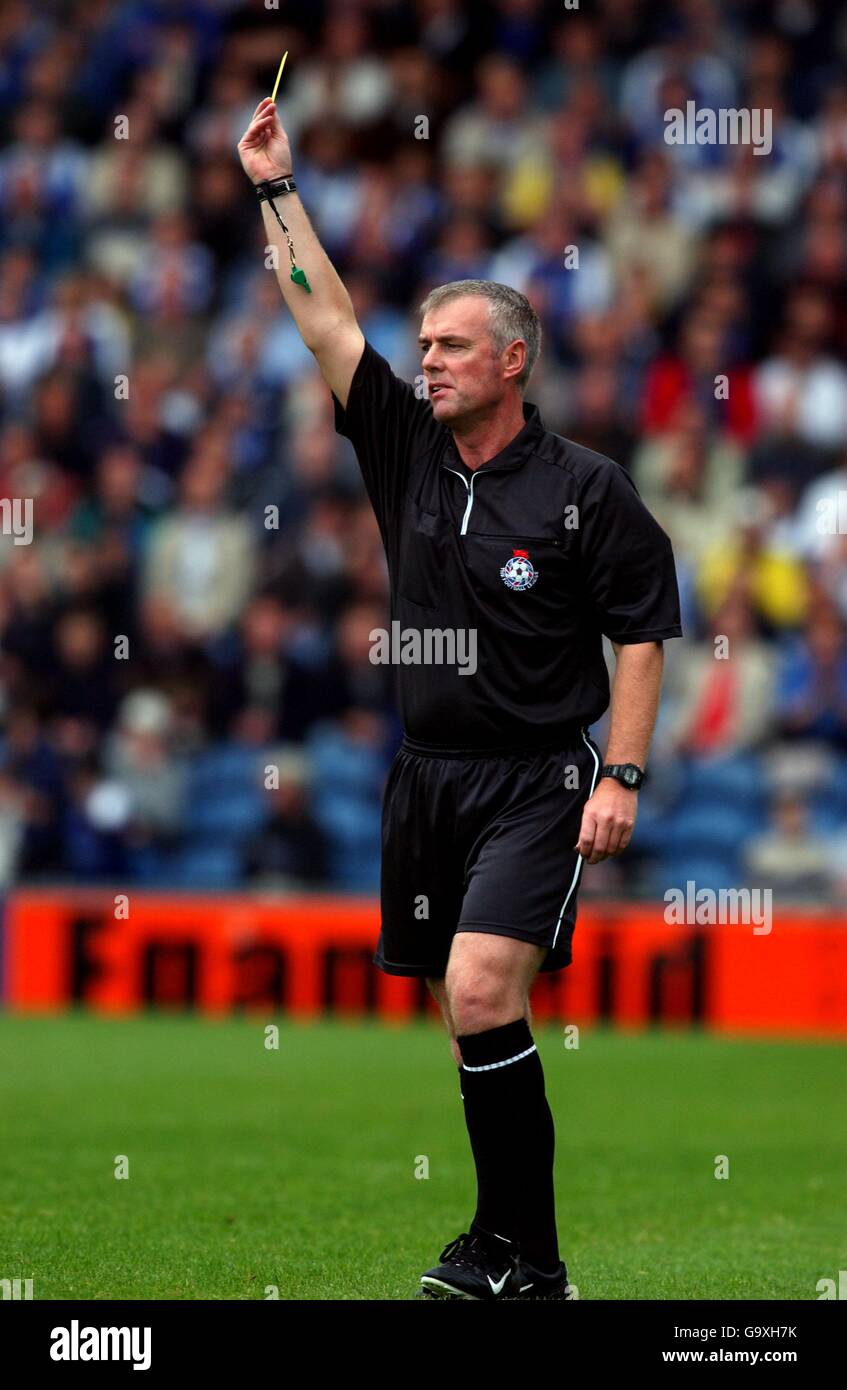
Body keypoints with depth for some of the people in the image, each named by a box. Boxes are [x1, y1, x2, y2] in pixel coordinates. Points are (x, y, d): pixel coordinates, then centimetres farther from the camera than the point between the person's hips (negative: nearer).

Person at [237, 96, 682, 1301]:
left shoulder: (586, 490, -7)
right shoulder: (408, 453, 6)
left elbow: (642, 633, -5)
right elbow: (325, 319, 6)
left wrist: (621, 775, -13)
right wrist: (277, 188, 3)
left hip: (537, 783, -6)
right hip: (428, 781, 6)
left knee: (480, 991, -21)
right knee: (466, 1013, 8)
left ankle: (523, 1249, -15)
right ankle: (512, 1249, 18)